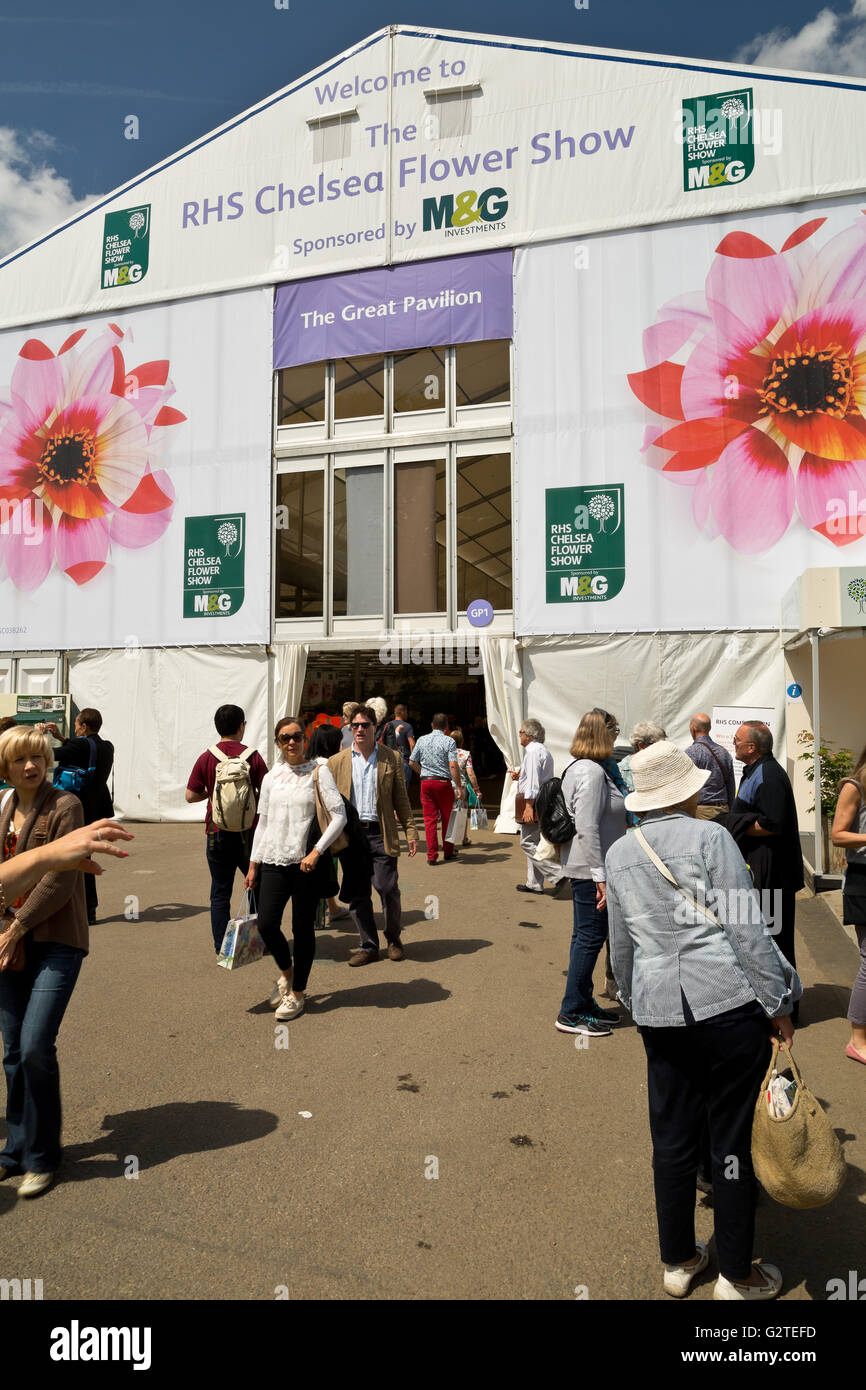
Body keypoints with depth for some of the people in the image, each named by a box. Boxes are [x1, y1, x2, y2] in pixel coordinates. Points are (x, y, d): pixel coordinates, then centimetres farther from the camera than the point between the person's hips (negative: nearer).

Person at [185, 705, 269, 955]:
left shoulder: (206, 758, -3)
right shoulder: (253, 756, -7)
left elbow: (191, 796, -1)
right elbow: (267, 794, -7)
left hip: (217, 834, 1)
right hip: (248, 832, -1)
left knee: (220, 892, 9)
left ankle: (221, 947, 11)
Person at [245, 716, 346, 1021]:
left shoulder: (318, 771, -2)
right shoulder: (271, 777, 10)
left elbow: (339, 816, -8)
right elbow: (262, 822, 15)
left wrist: (316, 852, -16)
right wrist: (253, 864, 13)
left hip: (307, 862, -3)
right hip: (274, 861, 3)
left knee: (302, 927, 3)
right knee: (266, 924, -4)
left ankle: (297, 993, 21)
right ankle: (286, 970, 26)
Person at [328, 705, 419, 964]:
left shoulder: (391, 758, 5)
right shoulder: (337, 762, 8)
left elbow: (401, 799, 7)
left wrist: (410, 831, 0)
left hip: (380, 833, -2)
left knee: (387, 888, -7)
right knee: (357, 894, 6)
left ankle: (394, 939, 17)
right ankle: (368, 946, 20)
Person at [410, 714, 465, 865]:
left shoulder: (422, 740, 6)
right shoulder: (449, 741, -6)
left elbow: (412, 762, 8)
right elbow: (453, 765, -15)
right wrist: (458, 787, -12)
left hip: (426, 782, 3)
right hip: (444, 782, -3)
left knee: (429, 819, 5)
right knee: (447, 818, 13)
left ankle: (432, 855, 2)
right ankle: (448, 851, 23)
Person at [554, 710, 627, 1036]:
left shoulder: (577, 767, 12)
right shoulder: (592, 772, -19)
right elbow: (587, 829, -25)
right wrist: (601, 877, -24)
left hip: (582, 867, 11)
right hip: (590, 868, -11)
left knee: (585, 936, 18)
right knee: (590, 937, -2)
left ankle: (584, 1003, 30)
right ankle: (571, 1013, 8)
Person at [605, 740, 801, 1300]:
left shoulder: (620, 853, 7)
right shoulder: (710, 837, -8)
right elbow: (747, 929, -10)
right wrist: (778, 1003, -2)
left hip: (660, 1011, 4)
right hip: (729, 1003, -4)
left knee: (673, 1137, 16)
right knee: (733, 1138, 9)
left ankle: (679, 1261, 31)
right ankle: (737, 1276, 25)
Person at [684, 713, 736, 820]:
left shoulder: (691, 752, -10)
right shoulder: (724, 752, 10)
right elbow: (731, 789, 14)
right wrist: (729, 812, 21)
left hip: (700, 811, -6)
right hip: (722, 810, 6)